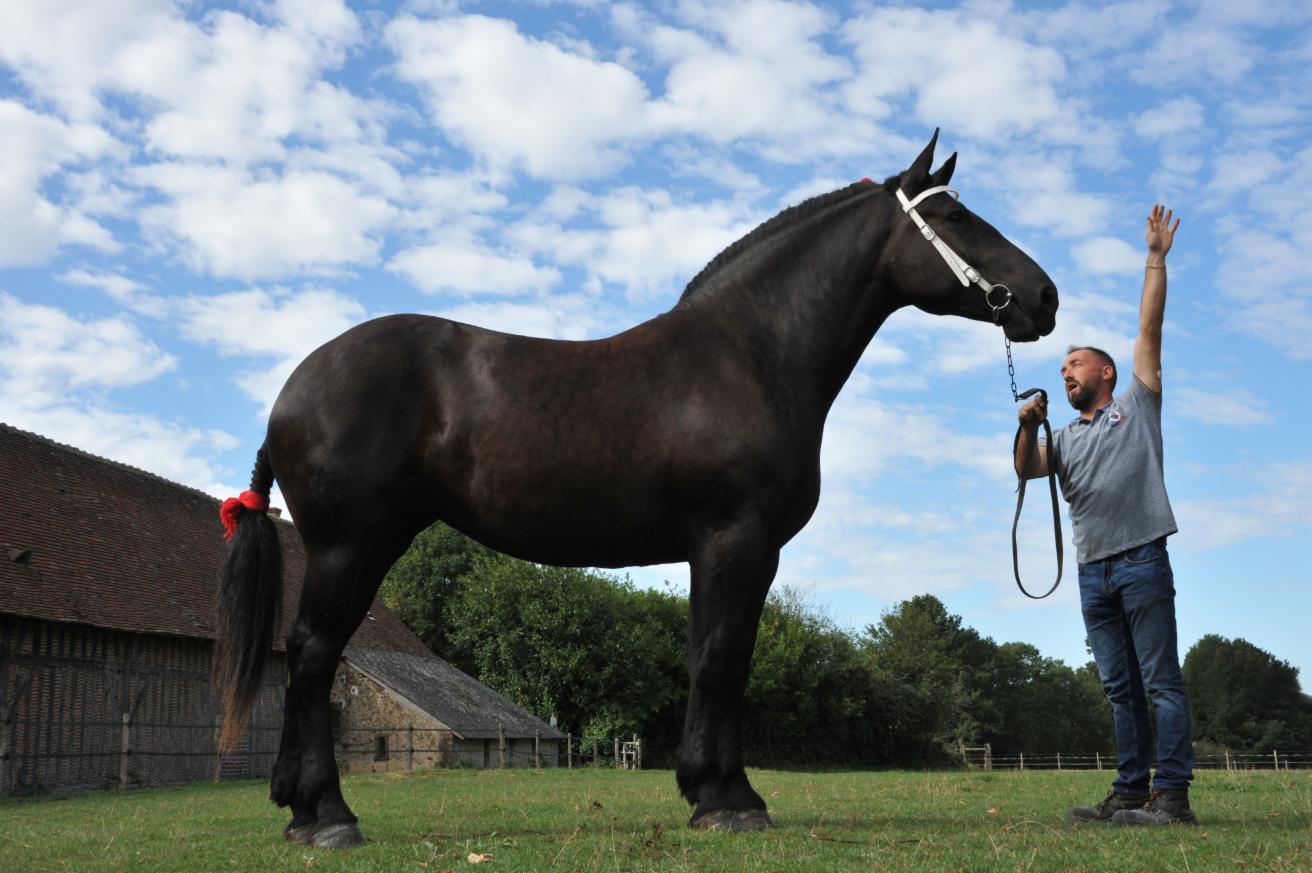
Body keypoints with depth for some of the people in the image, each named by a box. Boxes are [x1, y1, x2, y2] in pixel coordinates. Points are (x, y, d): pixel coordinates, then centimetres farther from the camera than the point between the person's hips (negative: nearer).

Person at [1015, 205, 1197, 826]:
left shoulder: (1136, 404, 11)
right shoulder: (1067, 438, 24)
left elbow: (1150, 327, 6)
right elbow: (1027, 469, 8)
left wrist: (1156, 258, 4)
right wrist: (1027, 426, -7)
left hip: (1142, 560, -6)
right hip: (1093, 570, 6)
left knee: (1161, 682, -8)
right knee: (1120, 689, 6)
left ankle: (1172, 795, -10)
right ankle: (1129, 793, 8)